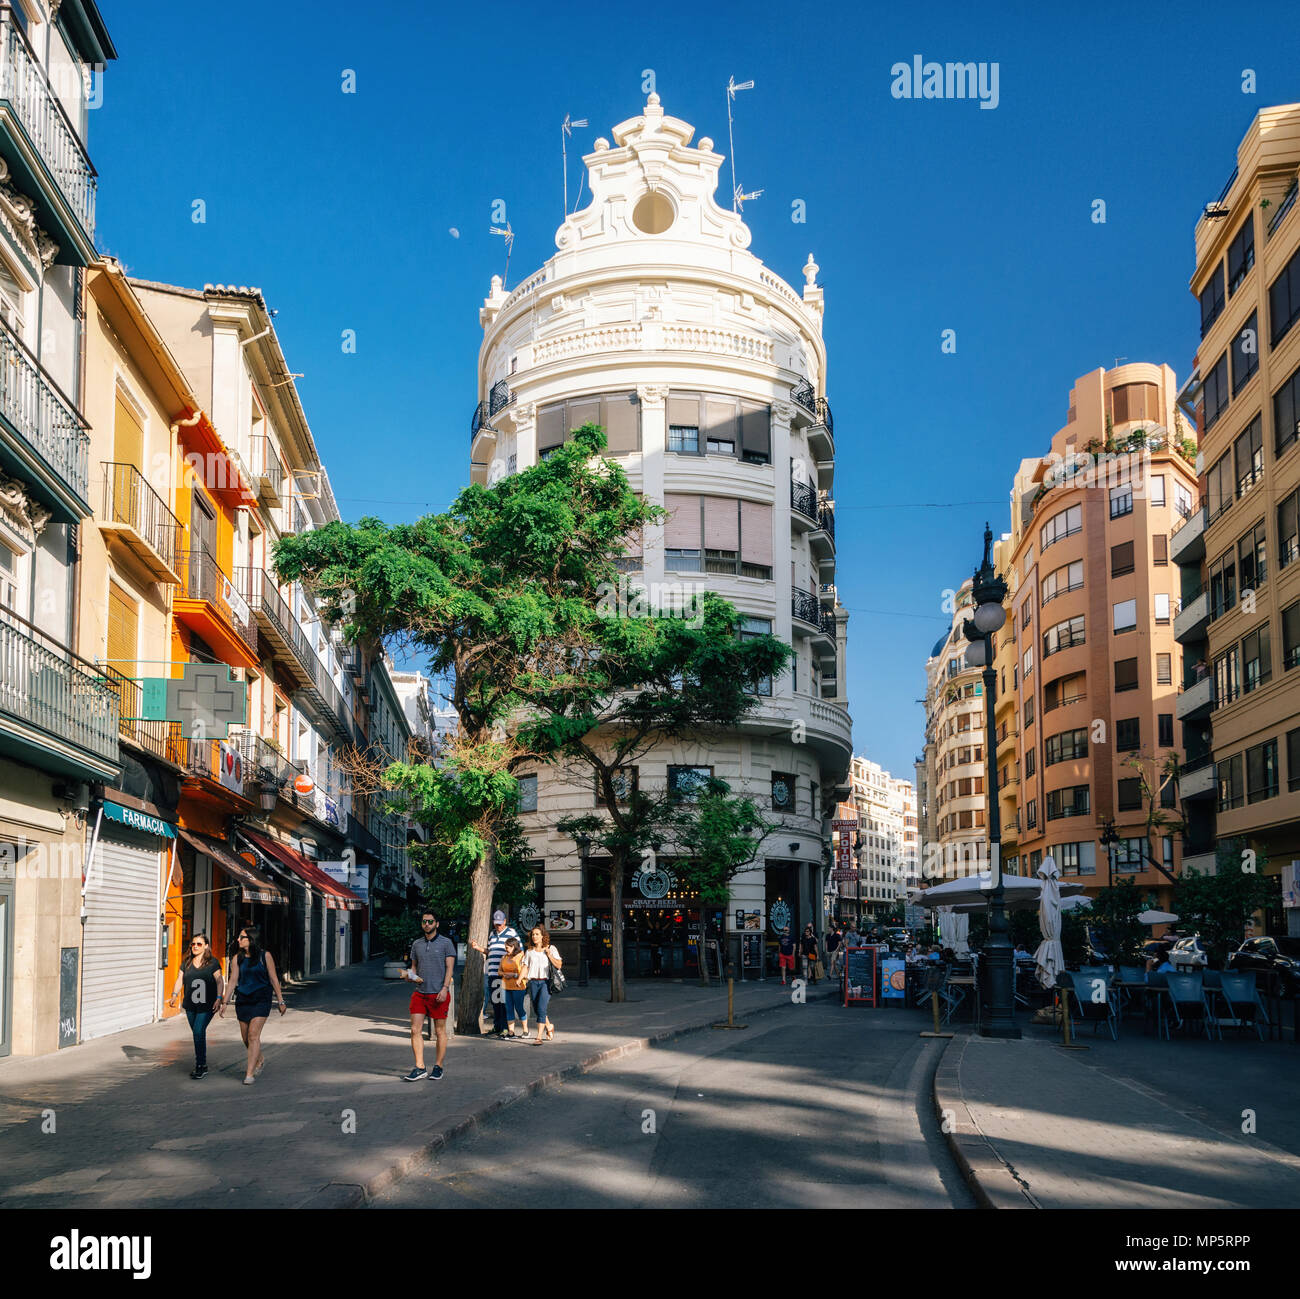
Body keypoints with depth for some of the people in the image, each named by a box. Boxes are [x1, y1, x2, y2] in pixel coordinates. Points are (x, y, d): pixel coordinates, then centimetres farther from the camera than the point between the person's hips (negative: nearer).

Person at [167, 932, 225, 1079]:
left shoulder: (212, 962, -1)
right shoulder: (187, 963, 12)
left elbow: (219, 981, -4)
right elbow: (180, 980, 9)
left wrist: (219, 998, -15)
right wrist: (174, 995, -7)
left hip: (207, 1005, -5)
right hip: (190, 1005, 5)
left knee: (199, 1031, -16)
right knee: (198, 1034, 10)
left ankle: (201, 1066, -10)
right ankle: (202, 1066, 19)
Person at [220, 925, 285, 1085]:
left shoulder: (265, 956, -4)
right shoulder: (237, 959, 5)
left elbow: (273, 979, 0)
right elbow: (233, 980, 5)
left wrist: (280, 1001, 1)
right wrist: (224, 1002, -1)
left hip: (261, 1001, -4)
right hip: (243, 1000, 4)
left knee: (253, 1035, -13)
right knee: (246, 1037, 9)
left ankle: (249, 1074, -12)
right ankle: (260, 1060, 36)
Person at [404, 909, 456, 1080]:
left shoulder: (445, 943, 0)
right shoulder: (416, 944, 13)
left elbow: (449, 968, -4)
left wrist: (444, 988, -15)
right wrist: (412, 975, -1)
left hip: (439, 994, -4)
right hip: (419, 993, 4)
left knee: (440, 1031, 3)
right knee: (415, 1030, -4)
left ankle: (438, 1067, 13)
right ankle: (420, 1068, 0)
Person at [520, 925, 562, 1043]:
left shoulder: (551, 949, 4)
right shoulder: (529, 951, 13)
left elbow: (559, 965, 0)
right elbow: (525, 967, 10)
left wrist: (549, 955, -11)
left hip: (546, 982, -4)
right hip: (533, 982, 4)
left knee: (541, 1009, -15)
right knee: (537, 1010, 8)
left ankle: (539, 1037, -15)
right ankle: (549, 1027, 36)